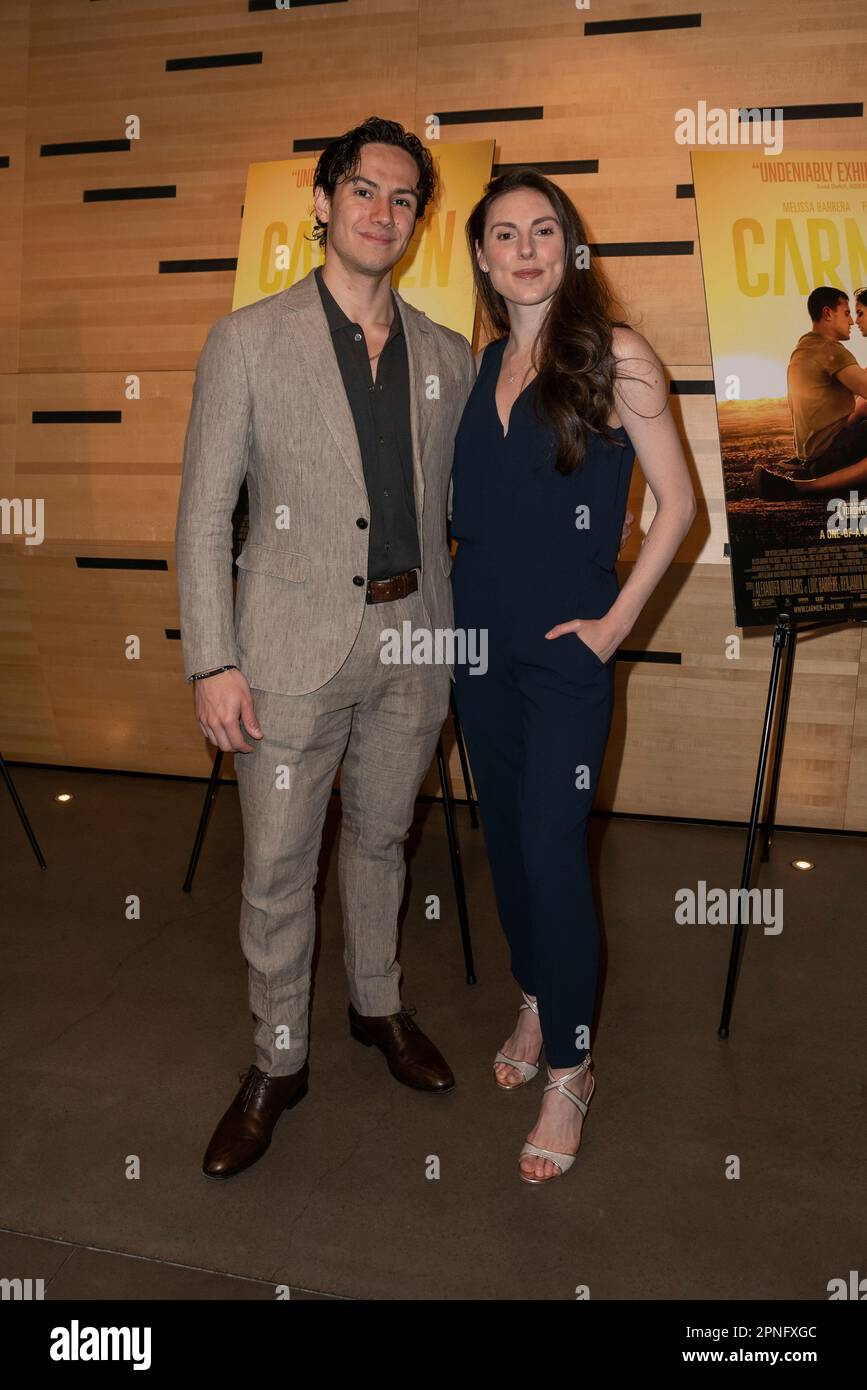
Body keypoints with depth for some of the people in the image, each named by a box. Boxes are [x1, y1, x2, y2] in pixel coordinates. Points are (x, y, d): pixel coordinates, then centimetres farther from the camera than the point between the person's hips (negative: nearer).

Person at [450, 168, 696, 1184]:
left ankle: (567, 1070, 13)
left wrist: (617, 620, -10)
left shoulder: (614, 355, -7)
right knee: (503, 832, 13)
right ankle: (534, 1005, 35)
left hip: (566, 645, -5)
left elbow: (677, 502, -6)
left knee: (551, 848, -5)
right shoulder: (481, 365, 9)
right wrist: (450, 590, 6)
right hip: (479, 636, 6)